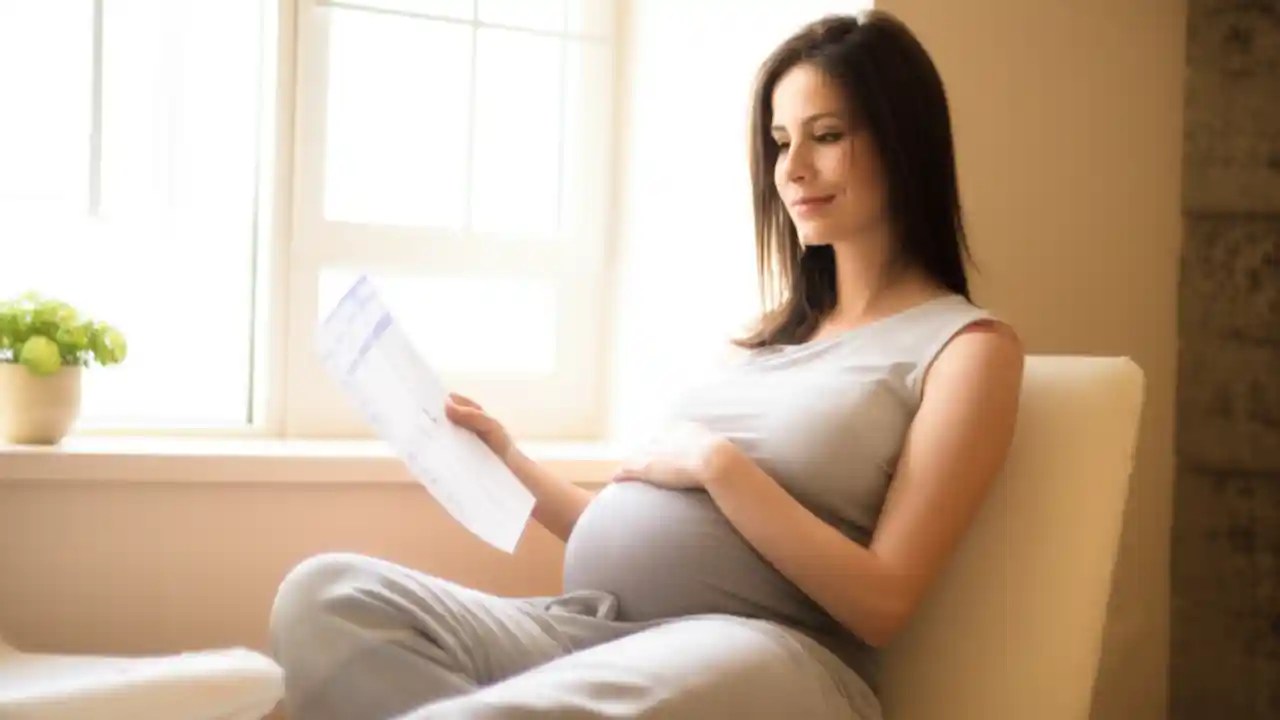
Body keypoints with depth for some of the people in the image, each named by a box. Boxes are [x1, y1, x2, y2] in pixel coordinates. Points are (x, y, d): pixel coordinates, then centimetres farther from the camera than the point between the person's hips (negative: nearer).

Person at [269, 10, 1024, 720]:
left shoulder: (967, 345, 5)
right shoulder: (782, 333, 26)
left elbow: (882, 603, -5)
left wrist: (717, 465, -8)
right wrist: (514, 467, 14)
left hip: (768, 655, -8)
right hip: (597, 635, 9)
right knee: (328, 596, -20)